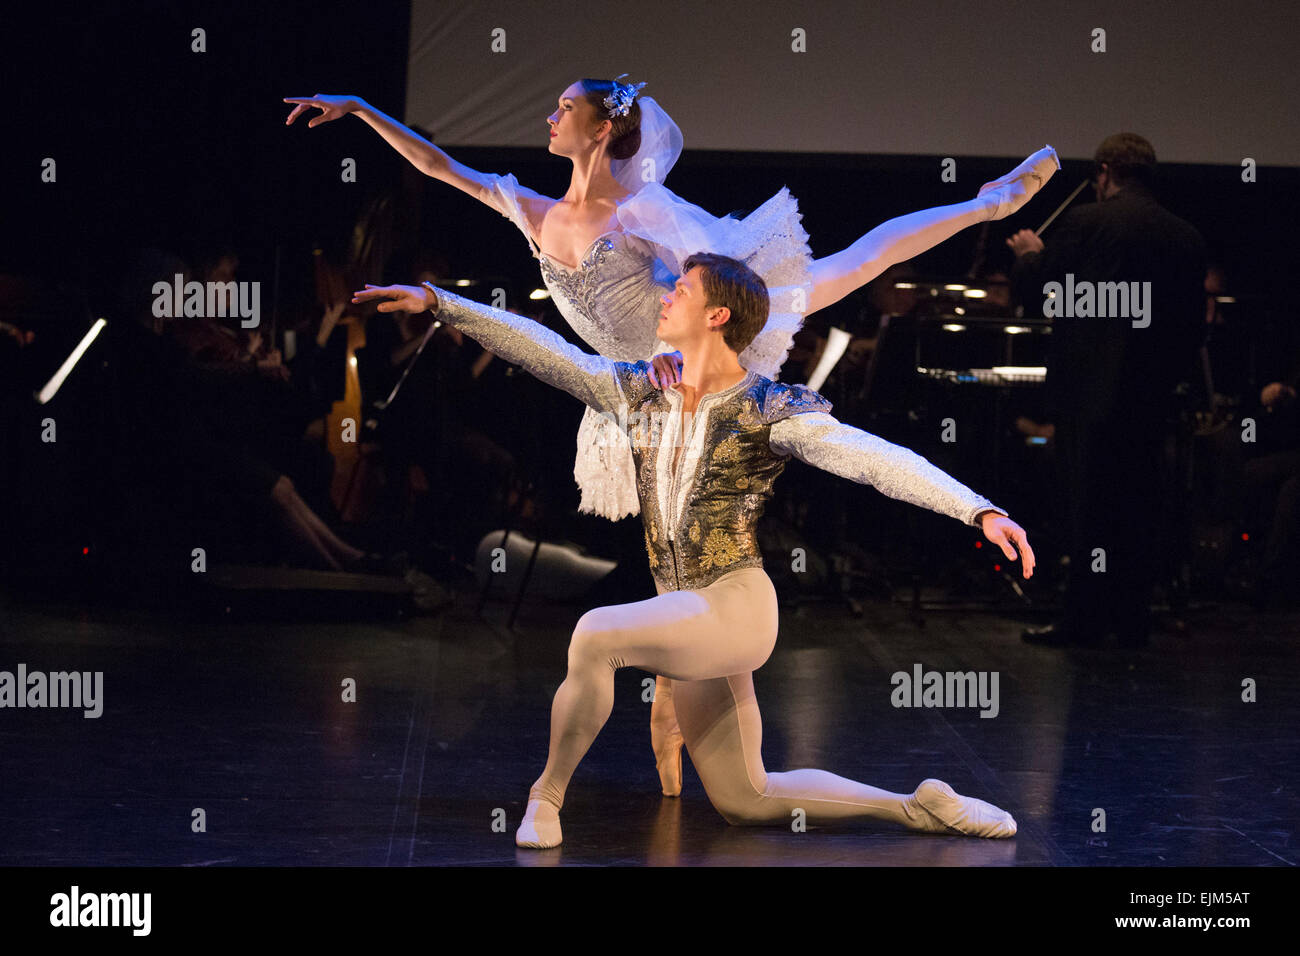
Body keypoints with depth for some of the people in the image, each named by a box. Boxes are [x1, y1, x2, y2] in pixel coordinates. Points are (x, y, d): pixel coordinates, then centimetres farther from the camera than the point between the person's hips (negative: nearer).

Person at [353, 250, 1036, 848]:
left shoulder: (770, 410, -9)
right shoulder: (639, 392, 9)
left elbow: (873, 458, -19)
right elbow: (538, 348, 9)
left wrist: (980, 511, -30)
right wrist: (436, 301, 5)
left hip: (737, 605, -7)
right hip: (685, 618, 8)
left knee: (595, 633, -30)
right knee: (743, 801, 12)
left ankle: (547, 796, -10)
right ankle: (917, 808, 23)